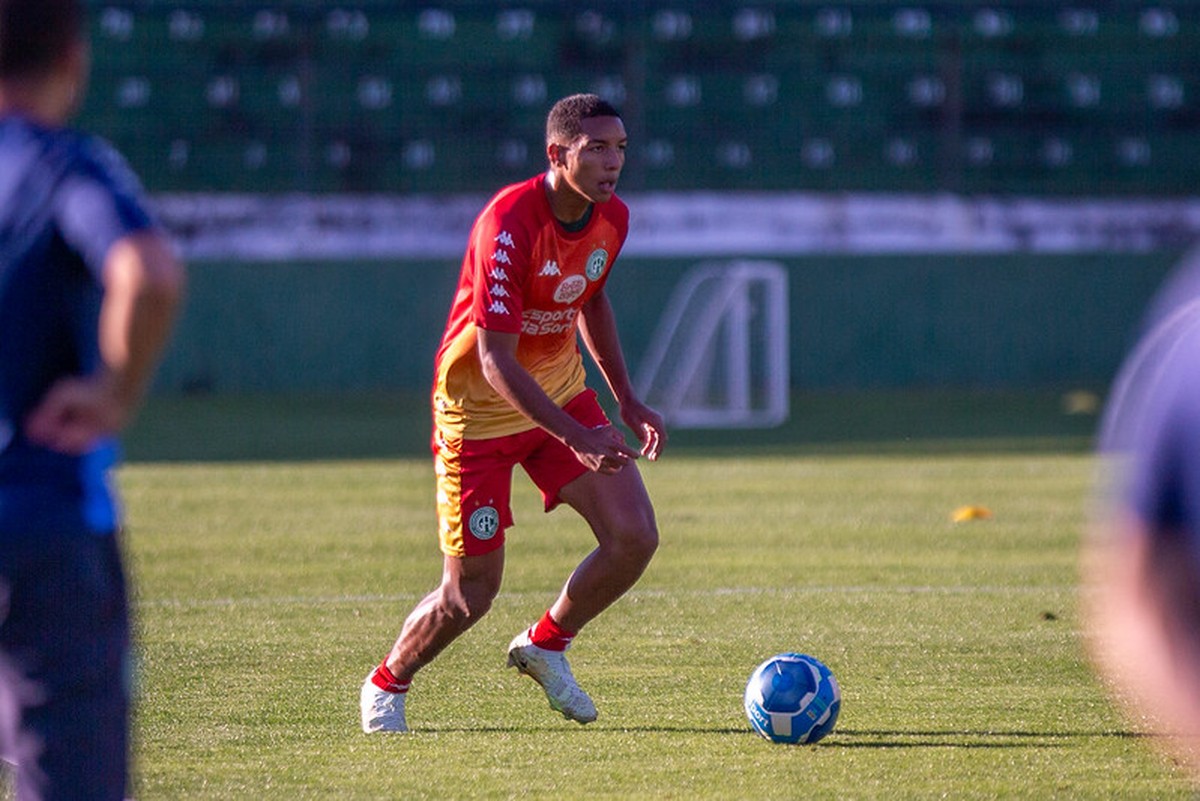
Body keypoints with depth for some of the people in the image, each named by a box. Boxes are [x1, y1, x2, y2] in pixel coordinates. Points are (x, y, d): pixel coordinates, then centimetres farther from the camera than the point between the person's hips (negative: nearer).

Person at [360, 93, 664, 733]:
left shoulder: (611, 218, -5)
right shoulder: (508, 226, -29)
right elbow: (495, 360, -31)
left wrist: (627, 399, 11)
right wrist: (577, 438, -39)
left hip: (561, 390, 7)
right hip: (480, 408, -7)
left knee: (634, 537, -8)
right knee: (470, 594, -4)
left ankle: (545, 645, 19)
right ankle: (386, 686, 24)